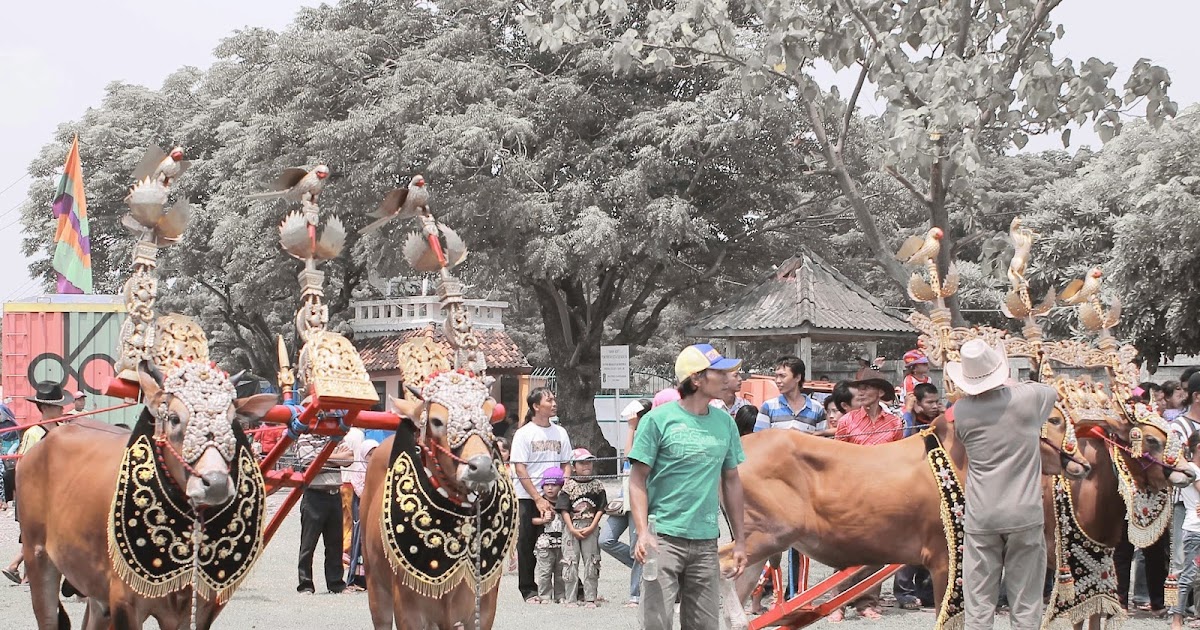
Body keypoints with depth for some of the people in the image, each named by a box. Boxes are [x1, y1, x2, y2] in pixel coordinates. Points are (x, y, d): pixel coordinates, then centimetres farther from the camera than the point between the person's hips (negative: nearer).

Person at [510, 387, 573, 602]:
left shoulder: (560, 432, 10)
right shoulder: (524, 433, -3)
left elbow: (566, 465, 14)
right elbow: (520, 469, -8)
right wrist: (538, 499, -14)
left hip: (554, 496, 3)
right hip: (528, 498, -3)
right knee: (527, 544, 2)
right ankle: (528, 589, 11)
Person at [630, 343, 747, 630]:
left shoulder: (725, 423, 9)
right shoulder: (658, 420, -5)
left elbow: (731, 481, 17)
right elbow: (638, 480, -4)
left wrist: (740, 541, 15)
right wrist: (643, 532, -16)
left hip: (706, 542, 5)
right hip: (663, 538, -5)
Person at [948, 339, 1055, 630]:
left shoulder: (960, 411, -4)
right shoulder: (1029, 398, -5)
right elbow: (1053, 392, 18)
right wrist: (1009, 384, 30)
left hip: (981, 517, 1)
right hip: (1025, 515, -1)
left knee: (978, 606, 6)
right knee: (1025, 606, 5)